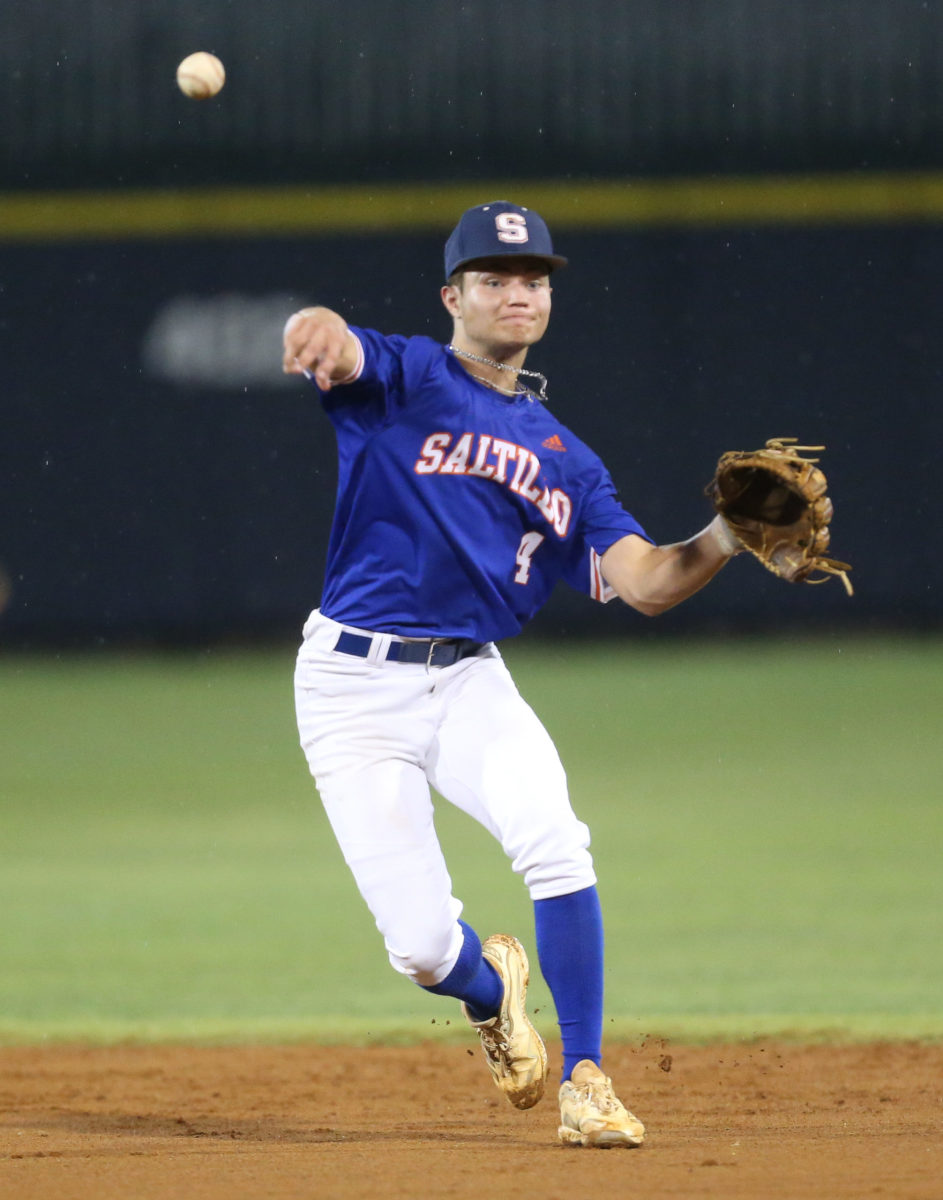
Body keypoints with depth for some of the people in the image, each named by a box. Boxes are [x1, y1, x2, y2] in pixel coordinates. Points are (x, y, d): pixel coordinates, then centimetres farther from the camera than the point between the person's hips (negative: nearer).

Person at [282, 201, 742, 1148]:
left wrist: (727, 538, -16)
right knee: (420, 945, -7)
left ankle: (585, 1084, -17)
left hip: (469, 681, 3)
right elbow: (336, 352, -24)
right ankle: (490, 990, 31)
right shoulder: (408, 380, -1)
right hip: (354, 686, -3)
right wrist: (323, 333, -49)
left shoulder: (562, 457, 13)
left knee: (553, 841, -27)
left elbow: (646, 583, 4)